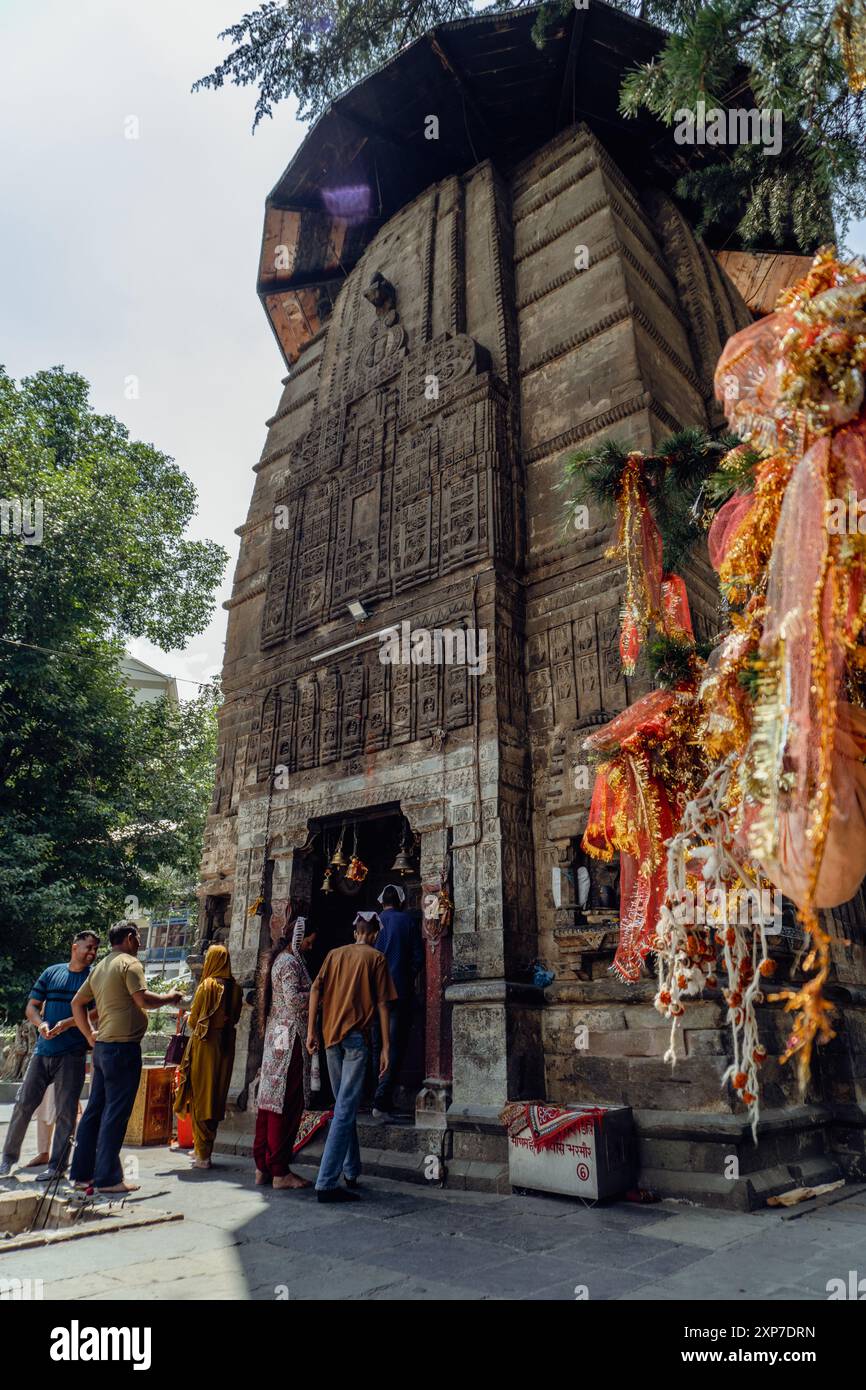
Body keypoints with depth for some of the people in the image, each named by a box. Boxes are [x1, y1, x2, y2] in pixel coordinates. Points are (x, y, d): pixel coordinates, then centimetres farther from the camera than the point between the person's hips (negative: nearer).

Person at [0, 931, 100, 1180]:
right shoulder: (52, 973, 10)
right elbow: (31, 1007, 10)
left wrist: (68, 1023, -20)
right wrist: (41, 1023, -10)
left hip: (73, 1054, -3)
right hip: (43, 1049, 3)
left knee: (66, 1111, 1)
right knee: (24, 1104, 7)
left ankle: (57, 1165, 11)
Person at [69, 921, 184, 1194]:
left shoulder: (100, 967, 17)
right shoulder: (130, 963, -10)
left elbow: (77, 1003, 20)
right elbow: (143, 1000, -20)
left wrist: (90, 1036, 18)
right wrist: (170, 997, -5)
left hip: (102, 1046, 9)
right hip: (123, 1046, -9)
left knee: (95, 1110, 13)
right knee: (116, 1113, -4)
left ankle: (82, 1173, 18)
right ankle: (107, 1177, 0)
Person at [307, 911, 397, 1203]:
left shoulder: (335, 954, 14)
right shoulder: (376, 957, 2)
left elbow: (315, 989, 4)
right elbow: (381, 1004, -3)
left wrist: (310, 1031, 5)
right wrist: (385, 1046, -2)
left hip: (331, 1036, 5)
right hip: (356, 1036, -5)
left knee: (343, 1105, 18)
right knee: (346, 1110, -5)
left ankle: (352, 1172, 26)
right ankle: (326, 1183, -10)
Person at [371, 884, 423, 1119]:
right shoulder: (409, 920, -2)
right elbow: (418, 957, -4)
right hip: (401, 992, -3)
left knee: (378, 1046, 14)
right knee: (395, 1047, -1)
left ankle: (384, 1101, 17)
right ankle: (381, 1101, -12)